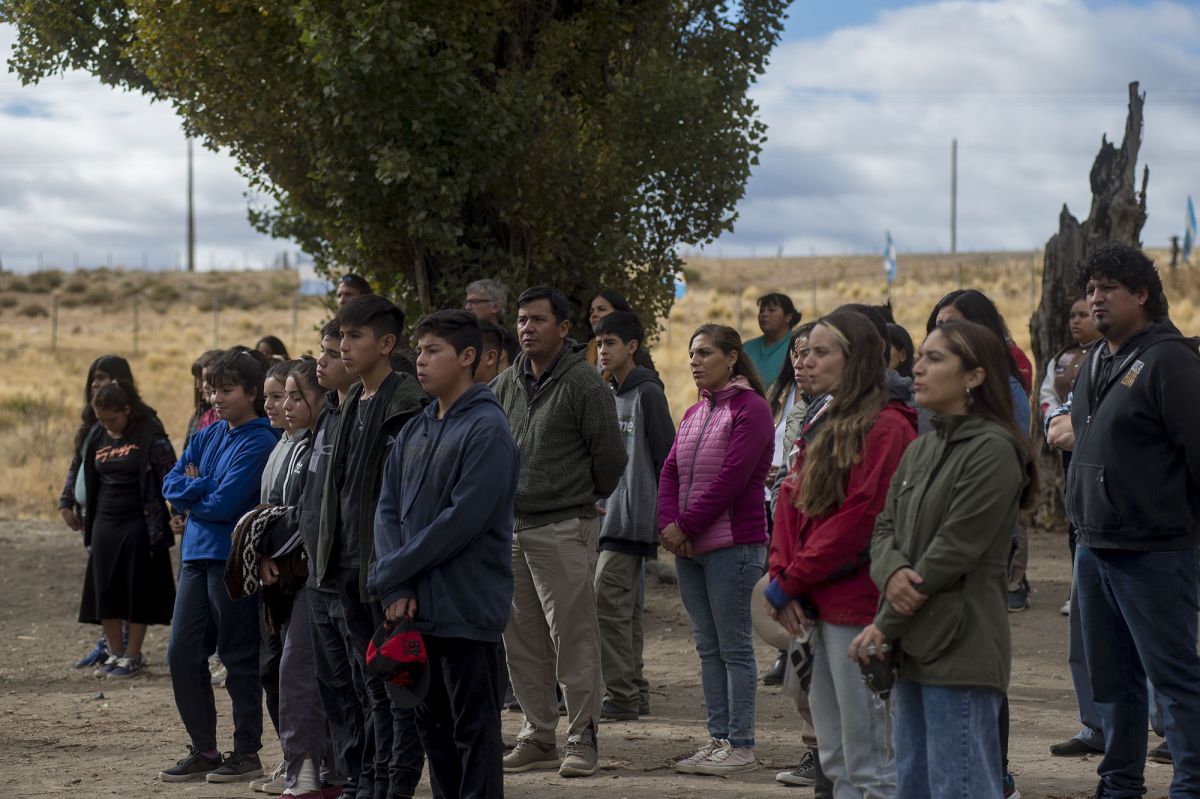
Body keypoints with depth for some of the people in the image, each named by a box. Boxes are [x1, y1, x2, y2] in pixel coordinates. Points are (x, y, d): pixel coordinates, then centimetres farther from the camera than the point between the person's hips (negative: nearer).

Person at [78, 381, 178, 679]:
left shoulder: (150, 436, -9)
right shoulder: (96, 437, 8)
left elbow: (169, 478, -8)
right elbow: (89, 483, 16)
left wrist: (177, 513, -14)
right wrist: (87, 525, 15)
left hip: (138, 523, -6)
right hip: (105, 523, 6)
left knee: (137, 590, 0)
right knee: (104, 590, 6)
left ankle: (133, 655, 8)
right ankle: (116, 652, 16)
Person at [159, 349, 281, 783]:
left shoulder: (259, 442, -12)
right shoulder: (209, 435, 12)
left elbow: (225, 503, -18)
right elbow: (171, 484, 6)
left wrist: (192, 493, -1)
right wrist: (206, 487, -11)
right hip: (196, 553, 8)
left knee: (239, 658, 1)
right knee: (182, 654, 7)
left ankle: (246, 752, 11)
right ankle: (204, 750, 16)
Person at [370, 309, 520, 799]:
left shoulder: (487, 429, -11)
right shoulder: (414, 431, 13)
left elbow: (462, 520, -18)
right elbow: (388, 509, 9)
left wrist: (390, 573, -13)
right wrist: (397, 589, -6)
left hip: (467, 610, -8)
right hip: (418, 610, 8)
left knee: (474, 729, -2)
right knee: (433, 724, 14)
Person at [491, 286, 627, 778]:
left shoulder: (583, 384, -8)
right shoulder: (505, 385, 11)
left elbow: (609, 456, -6)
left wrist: (583, 498, 6)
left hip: (563, 529, -7)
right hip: (510, 529, 7)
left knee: (573, 636, -5)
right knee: (521, 639, 10)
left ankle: (582, 738, 2)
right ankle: (538, 737, 18)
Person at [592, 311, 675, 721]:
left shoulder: (647, 393, -8)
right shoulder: (605, 394, 16)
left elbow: (666, 457, -9)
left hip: (632, 517, -8)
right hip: (606, 514, 8)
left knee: (608, 604, -13)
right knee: (626, 609, 10)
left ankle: (621, 695, -11)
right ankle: (634, 692, 15)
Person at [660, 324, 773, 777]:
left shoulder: (750, 408, -8)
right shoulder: (693, 415, 17)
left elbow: (731, 478, -16)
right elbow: (671, 472, 11)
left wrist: (687, 526, -13)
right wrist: (669, 524, -7)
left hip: (733, 545, -8)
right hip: (689, 549, 8)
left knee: (734, 646, -5)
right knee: (708, 648, 10)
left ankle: (741, 747, -1)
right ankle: (718, 739, 16)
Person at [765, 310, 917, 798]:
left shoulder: (885, 428, -12)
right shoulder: (826, 428, 17)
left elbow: (859, 519, -18)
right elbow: (791, 506, 13)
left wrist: (788, 582, -13)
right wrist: (782, 574, -3)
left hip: (857, 606, -9)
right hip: (817, 606, 9)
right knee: (836, 757, 13)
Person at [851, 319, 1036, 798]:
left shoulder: (994, 451, -12)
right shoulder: (921, 449, 15)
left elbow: (951, 553, -16)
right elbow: (884, 527, 13)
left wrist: (883, 626, -12)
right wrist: (891, 571, -12)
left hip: (960, 650, -9)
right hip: (913, 648, 9)